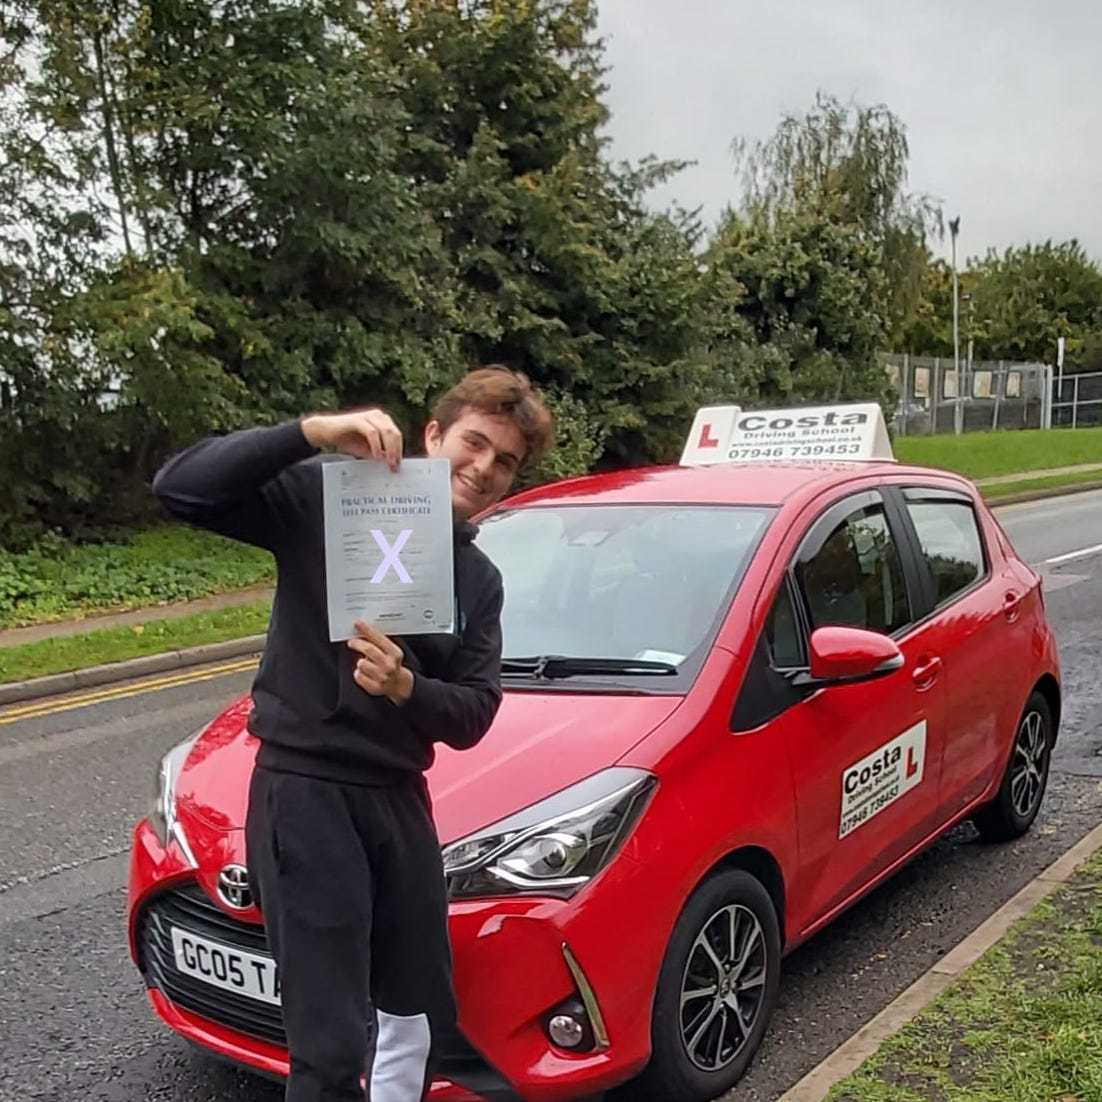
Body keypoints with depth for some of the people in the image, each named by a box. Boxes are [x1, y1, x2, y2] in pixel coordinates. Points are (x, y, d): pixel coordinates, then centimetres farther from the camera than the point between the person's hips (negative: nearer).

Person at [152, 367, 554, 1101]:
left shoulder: (479, 580, 8)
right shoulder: (324, 498, -9)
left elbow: (473, 715, 2)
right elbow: (182, 488, -20)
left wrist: (405, 687, -20)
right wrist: (313, 433, -31)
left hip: (400, 797, 7)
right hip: (304, 792, -6)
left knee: (422, 1016, 20)